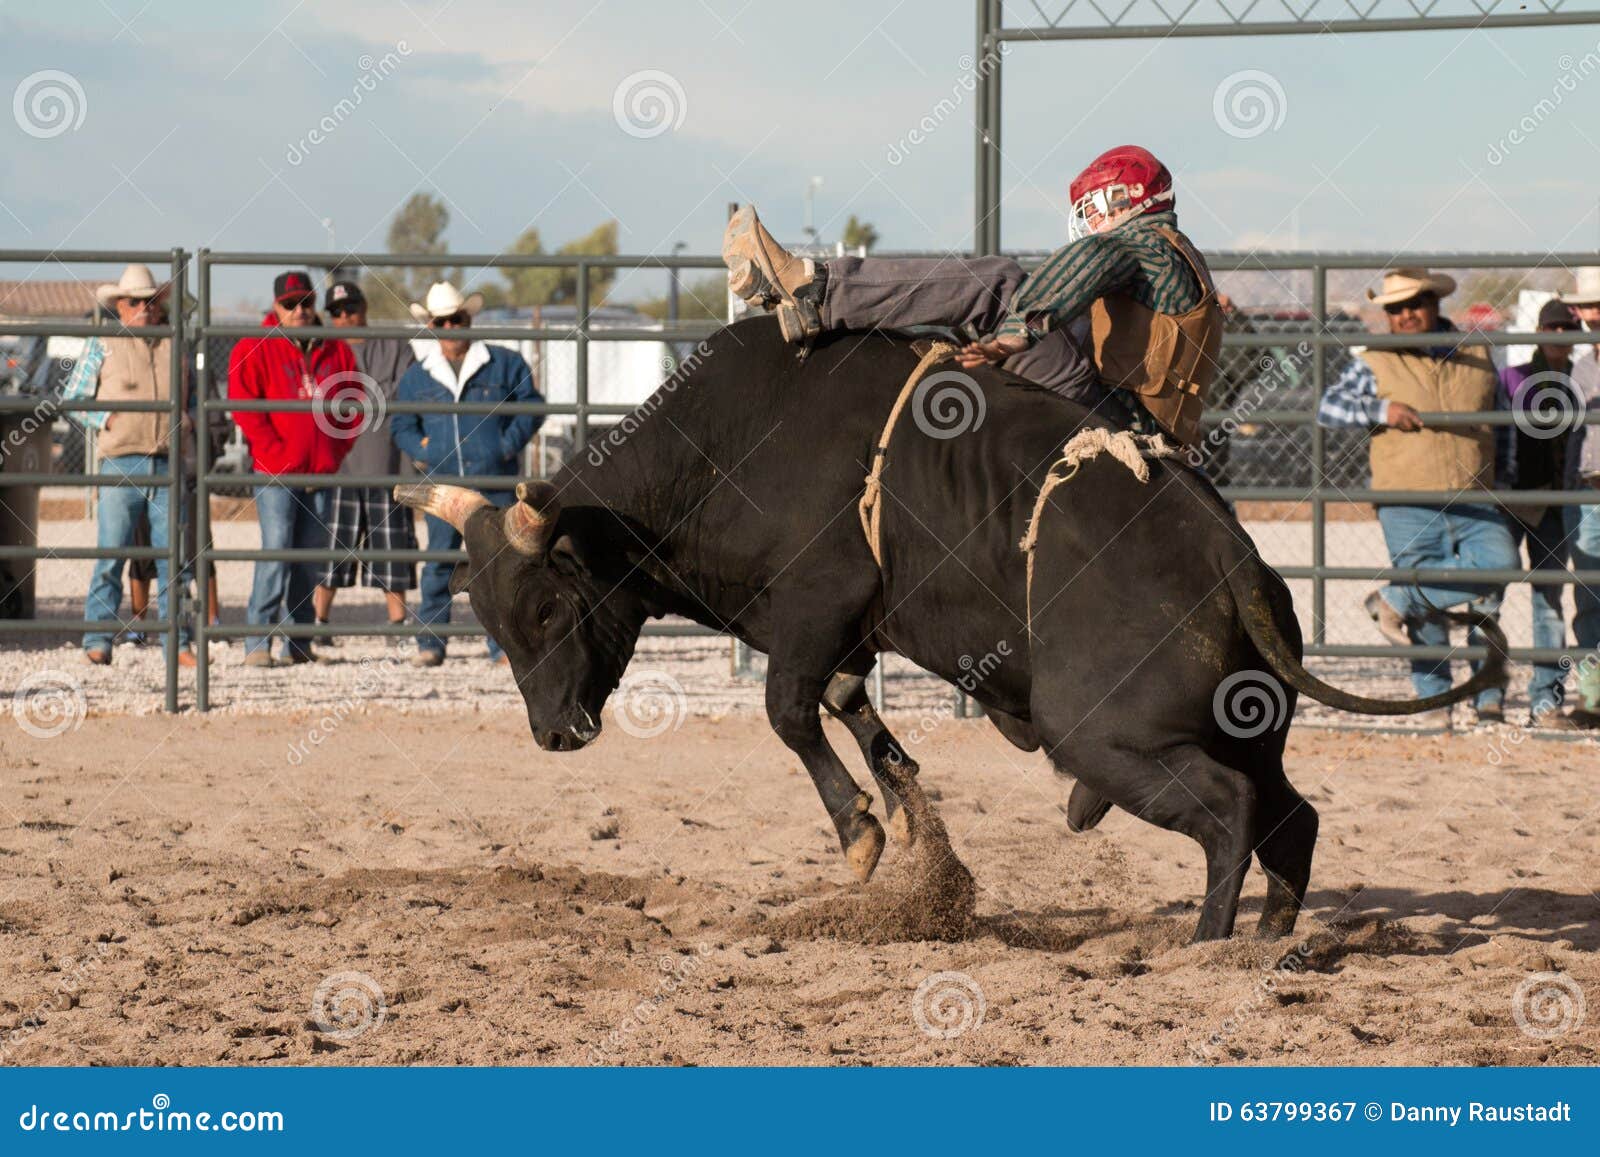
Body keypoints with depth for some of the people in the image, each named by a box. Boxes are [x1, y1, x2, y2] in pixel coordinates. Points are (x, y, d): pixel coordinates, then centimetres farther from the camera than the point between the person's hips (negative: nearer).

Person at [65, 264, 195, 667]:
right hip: (121, 465, -2)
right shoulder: (101, 346, 7)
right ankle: (98, 640, -3)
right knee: (111, 555, -7)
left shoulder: (176, 346, 15)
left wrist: (189, 418, 6)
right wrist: (103, 419, -6)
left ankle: (177, 644, 5)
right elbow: (72, 398, 8)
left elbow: (192, 395, 26)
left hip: (169, 467, 3)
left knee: (173, 558, 1)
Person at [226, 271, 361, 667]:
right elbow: (244, 407, -7)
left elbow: (355, 404, 17)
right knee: (276, 551, -14)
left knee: (309, 558, 8)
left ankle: (299, 644, 14)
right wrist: (274, 452, -12)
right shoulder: (255, 349, -1)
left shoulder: (336, 351, 12)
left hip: (321, 473, 5)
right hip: (275, 473, -5)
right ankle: (257, 644, -15)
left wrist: (336, 451, 5)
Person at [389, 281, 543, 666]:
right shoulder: (418, 375, 11)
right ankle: (430, 642, 5)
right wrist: (422, 450, -1)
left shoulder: (504, 364, 6)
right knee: (439, 563, -1)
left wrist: (510, 442, -4)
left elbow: (531, 406, 10)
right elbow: (400, 424, 17)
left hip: (495, 482, -1)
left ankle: (502, 642, 6)